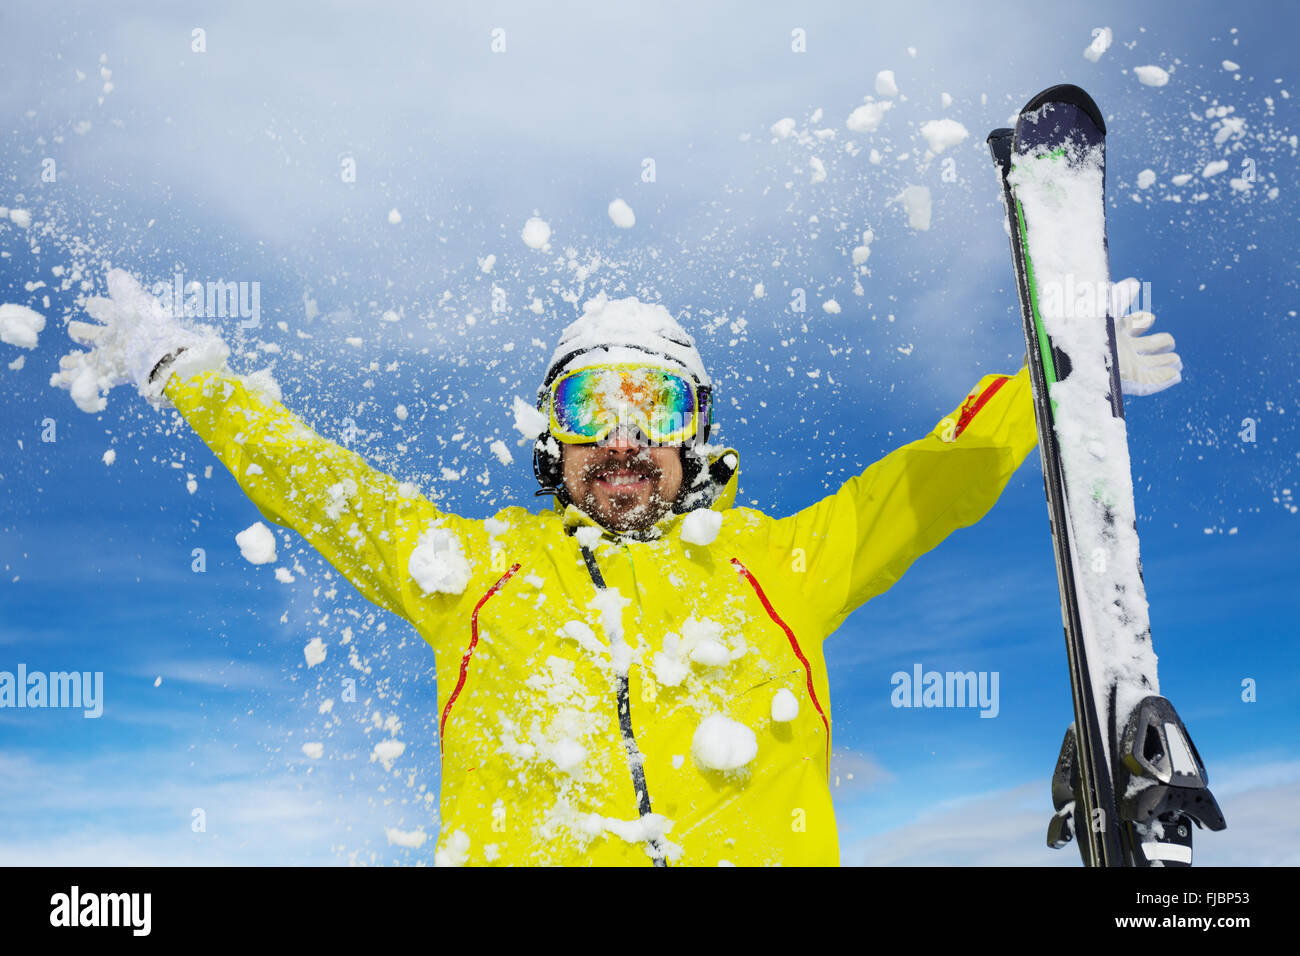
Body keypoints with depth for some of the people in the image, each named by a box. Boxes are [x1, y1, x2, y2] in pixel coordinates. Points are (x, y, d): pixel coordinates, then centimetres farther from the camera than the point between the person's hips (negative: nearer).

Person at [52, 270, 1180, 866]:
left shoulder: (772, 560, 21)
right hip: (526, 848, 0)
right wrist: (178, 366, 29)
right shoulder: (475, 562, 21)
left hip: (759, 846, 1)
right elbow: (310, 478, 26)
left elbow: (934, 479, 23)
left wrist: (1056, 379, 17)